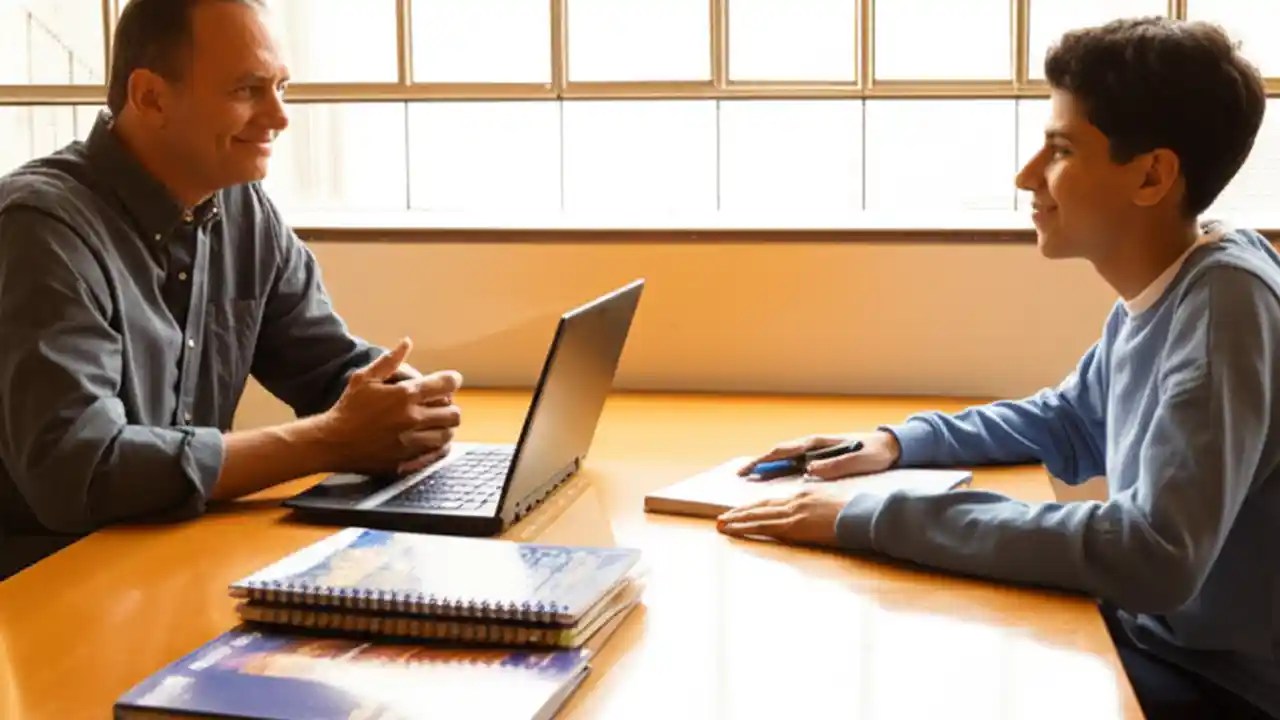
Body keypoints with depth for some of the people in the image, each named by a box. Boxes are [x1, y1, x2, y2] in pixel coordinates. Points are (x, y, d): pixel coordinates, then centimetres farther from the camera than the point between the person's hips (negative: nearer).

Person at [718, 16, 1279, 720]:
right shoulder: (1154, 293, 2)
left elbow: (1152, 555, -35)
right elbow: (1066, 424, 20)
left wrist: (872, 518, -33)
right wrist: (899, 441, 4)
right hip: (1154, 638, 7)